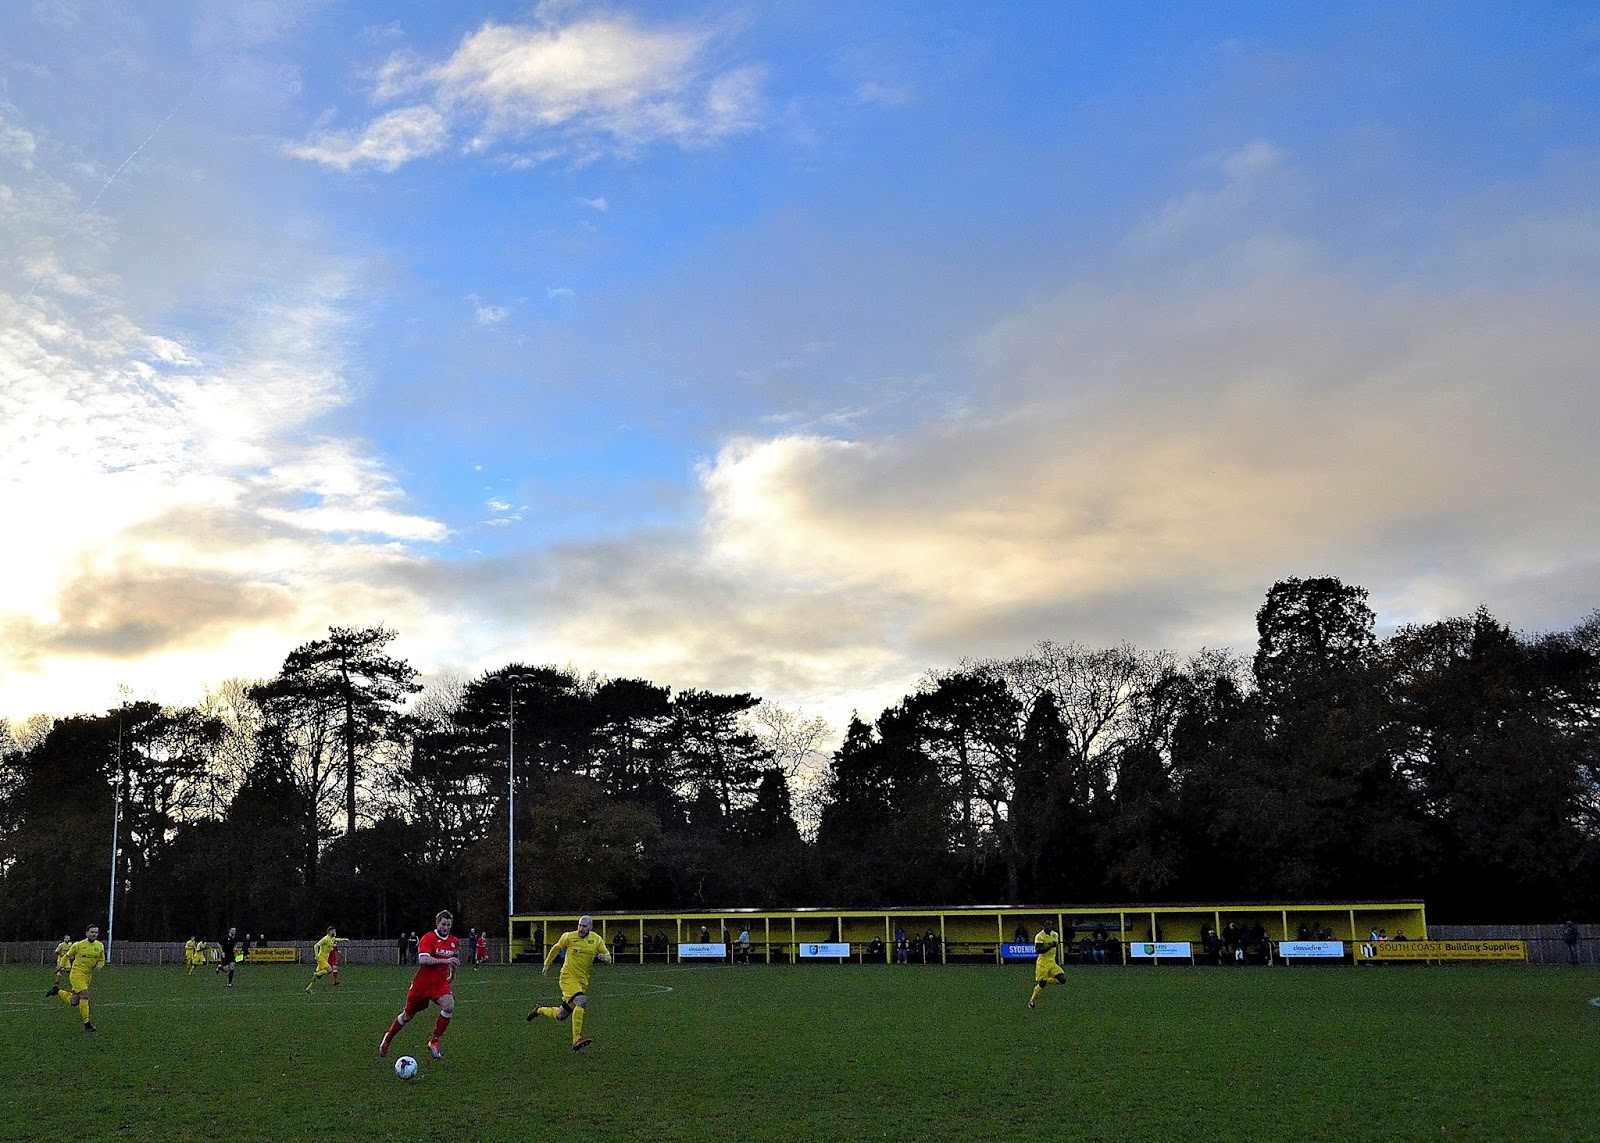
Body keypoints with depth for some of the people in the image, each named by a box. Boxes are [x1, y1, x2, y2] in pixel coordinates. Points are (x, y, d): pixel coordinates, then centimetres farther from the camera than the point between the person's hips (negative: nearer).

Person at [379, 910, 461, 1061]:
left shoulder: (454, 941, 4)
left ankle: (433, 1042, -10)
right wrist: (445, 960, -35)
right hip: (422, 983, -4)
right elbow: (423, 959, -29)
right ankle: (388, 1037, 39)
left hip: (440, 983, 4)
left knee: (449, 1006, -24)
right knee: (408, 1014, 10)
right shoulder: (428, 938, -15)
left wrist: (452, 974, 28)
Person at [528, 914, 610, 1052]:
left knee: (560, 1017, 7)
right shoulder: (569, 937, -3)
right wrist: (547, 965, 19)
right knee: (581, 1002, -31)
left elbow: (608, 956, 11)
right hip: (568, 977, -4)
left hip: (583, 981, 4)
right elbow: (556, 948, 14)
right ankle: (577, 1040, -31)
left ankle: (540, 1011, 38)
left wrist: (603, 956, -12)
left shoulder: (596, 940, 4)